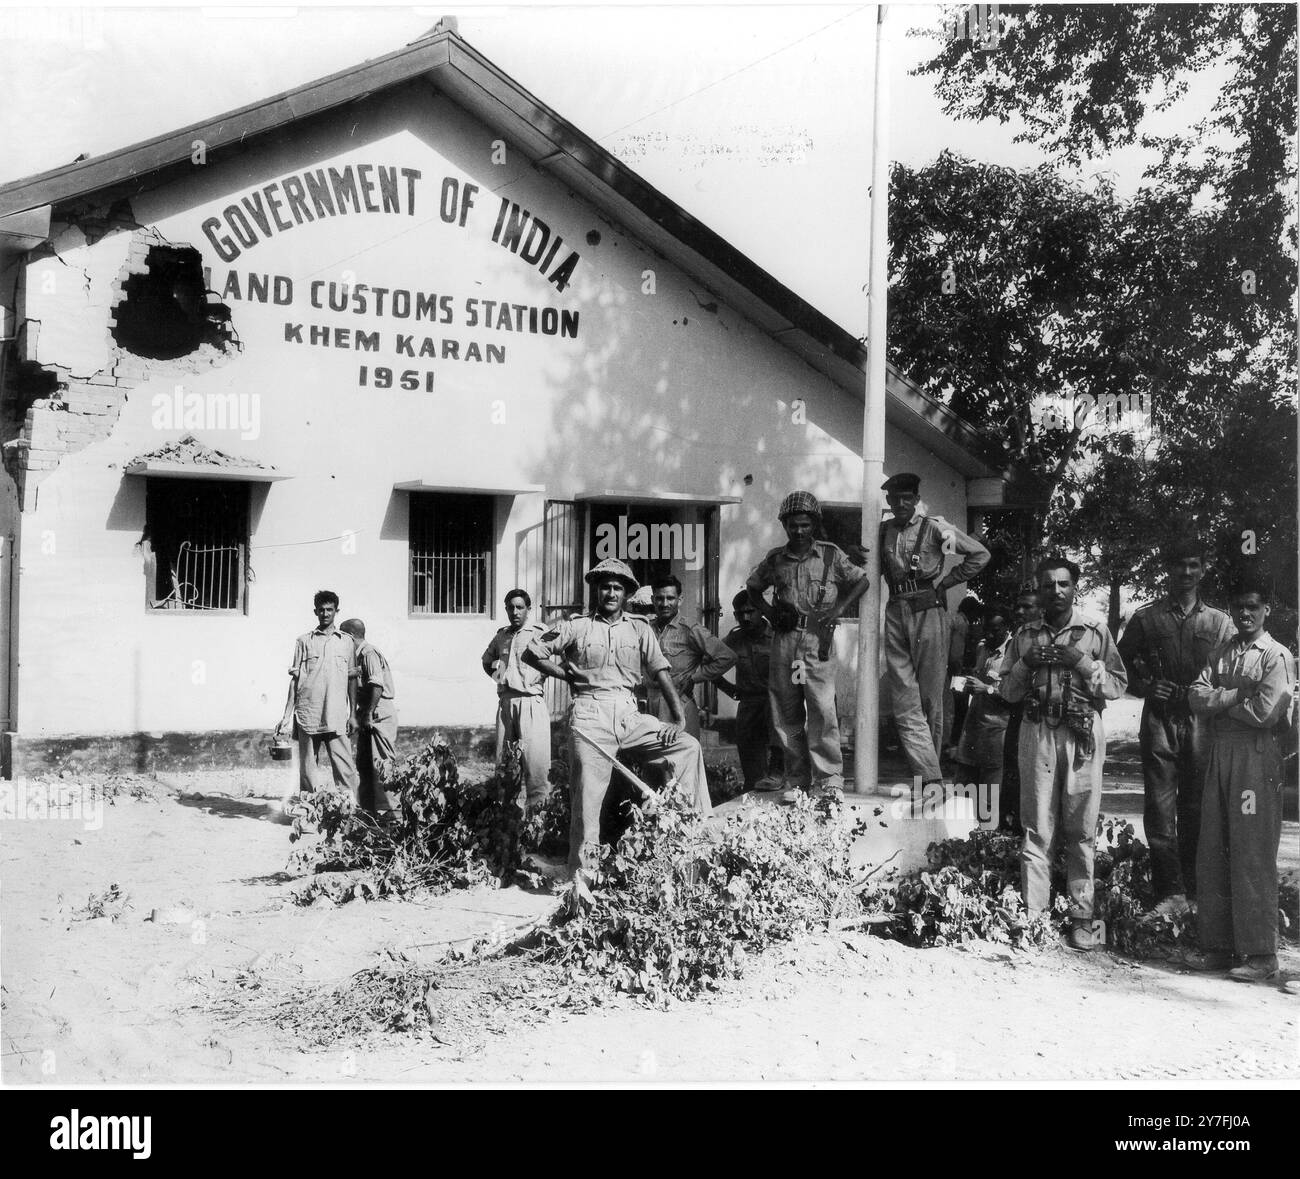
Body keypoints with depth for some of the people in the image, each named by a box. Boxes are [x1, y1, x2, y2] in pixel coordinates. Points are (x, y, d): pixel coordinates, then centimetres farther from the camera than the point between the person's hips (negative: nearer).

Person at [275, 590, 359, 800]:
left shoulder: (347, 642, 12)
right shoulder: (304, 641, 11)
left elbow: (352, 680, 11)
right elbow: (295, 680, 9)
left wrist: (353, 715, 4)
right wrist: (286, 716, 4)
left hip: (337, 716, -1)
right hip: (308, 715, 1)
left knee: (344, 767, -9)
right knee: (308, 769, 3)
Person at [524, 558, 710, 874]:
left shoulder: (639, 628, 12)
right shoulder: (577, 626, 7)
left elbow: (661, 672, 6)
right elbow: (531, 652, 10)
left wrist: (678, 718, -4)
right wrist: (567, 675, 1)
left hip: (629, 715, 3)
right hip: (590, 716, -3)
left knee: (688, 746, -9)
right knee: (588, 792, -5)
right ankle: (583, 871, 5)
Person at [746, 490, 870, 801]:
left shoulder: (831, 555, 4)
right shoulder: (775, 560, 10)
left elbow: (861, 581, 11)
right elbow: (753, 588, 24)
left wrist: (837, 609, -2)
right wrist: (769, 613, 8)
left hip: (819, 638, -3)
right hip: (785, 639, 3)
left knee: (822, 707, -12)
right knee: (787, 713, 4)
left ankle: (829, 777, -5)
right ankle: (796, 780, 12)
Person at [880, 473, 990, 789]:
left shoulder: (934, 527, 0)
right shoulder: (883, 531, 13)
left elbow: (980, 554, 3)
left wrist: (947, 579, 0)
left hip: (928, 612, -4)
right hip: (895, 613, 4)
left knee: (930, 696, 1)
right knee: (904, 701, -6)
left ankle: (929, 771, 11)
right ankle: (931, 779, -8)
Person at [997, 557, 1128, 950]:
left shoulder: (1095, 632, 9)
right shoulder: (1025, 635, 14)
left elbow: (1118, 685, 4)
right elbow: (1006, 690, 14)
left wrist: (1084, 664, -9)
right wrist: (1026, 664, -2)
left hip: (1083, 735, -1)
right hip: (1037, 733, 1)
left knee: (1082, 831, -1)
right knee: (1036, 828, -1)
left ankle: (1081, 917, 4)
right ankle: (1033, 914, 1)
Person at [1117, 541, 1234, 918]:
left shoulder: (1219, 622, 10)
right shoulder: (1145, 618, 8)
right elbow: (1119, 668, 11)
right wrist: (1146, 688, -5)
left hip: (1202, 723, 1)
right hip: (1159, 720, -1)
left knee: (1196, 810, 5)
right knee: (1160, 809, -5)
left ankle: (1194, 893, 14)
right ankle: (1172, 894, 1)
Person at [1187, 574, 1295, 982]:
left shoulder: (1276, 655, -2)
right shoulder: (1220, 654, 15)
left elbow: (1265, 712, -13)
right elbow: (1196, 697, 4)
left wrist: (1219, 702, -1)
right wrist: (1238, 694, -10)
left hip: (1256, 756, -6)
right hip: (1219, 754, 6)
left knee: (1253, 857, -5)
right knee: (1211, 855, 6)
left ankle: (1261, 953, 2)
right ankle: (1218, 946, 15)